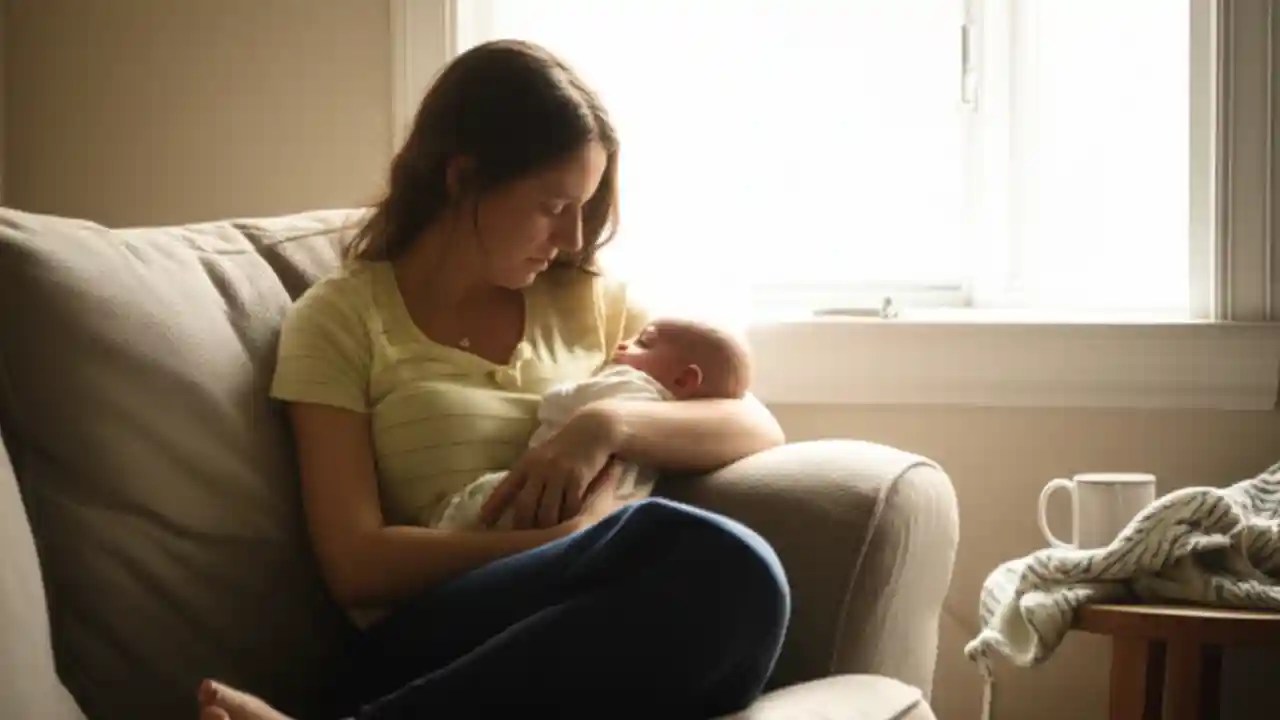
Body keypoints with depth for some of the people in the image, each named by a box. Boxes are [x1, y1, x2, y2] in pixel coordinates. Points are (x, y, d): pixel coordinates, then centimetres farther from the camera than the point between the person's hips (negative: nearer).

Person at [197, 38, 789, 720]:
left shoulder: (589, 300, 20)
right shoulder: (339, 319, 7)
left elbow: (758, 428, 14)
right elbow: (357, 565, -3)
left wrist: (609, 423, -5)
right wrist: (565, 539, -13)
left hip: (586, 634, 5)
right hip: (430, 647, -5)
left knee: (732, 572, -34)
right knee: (718, 563, -35)